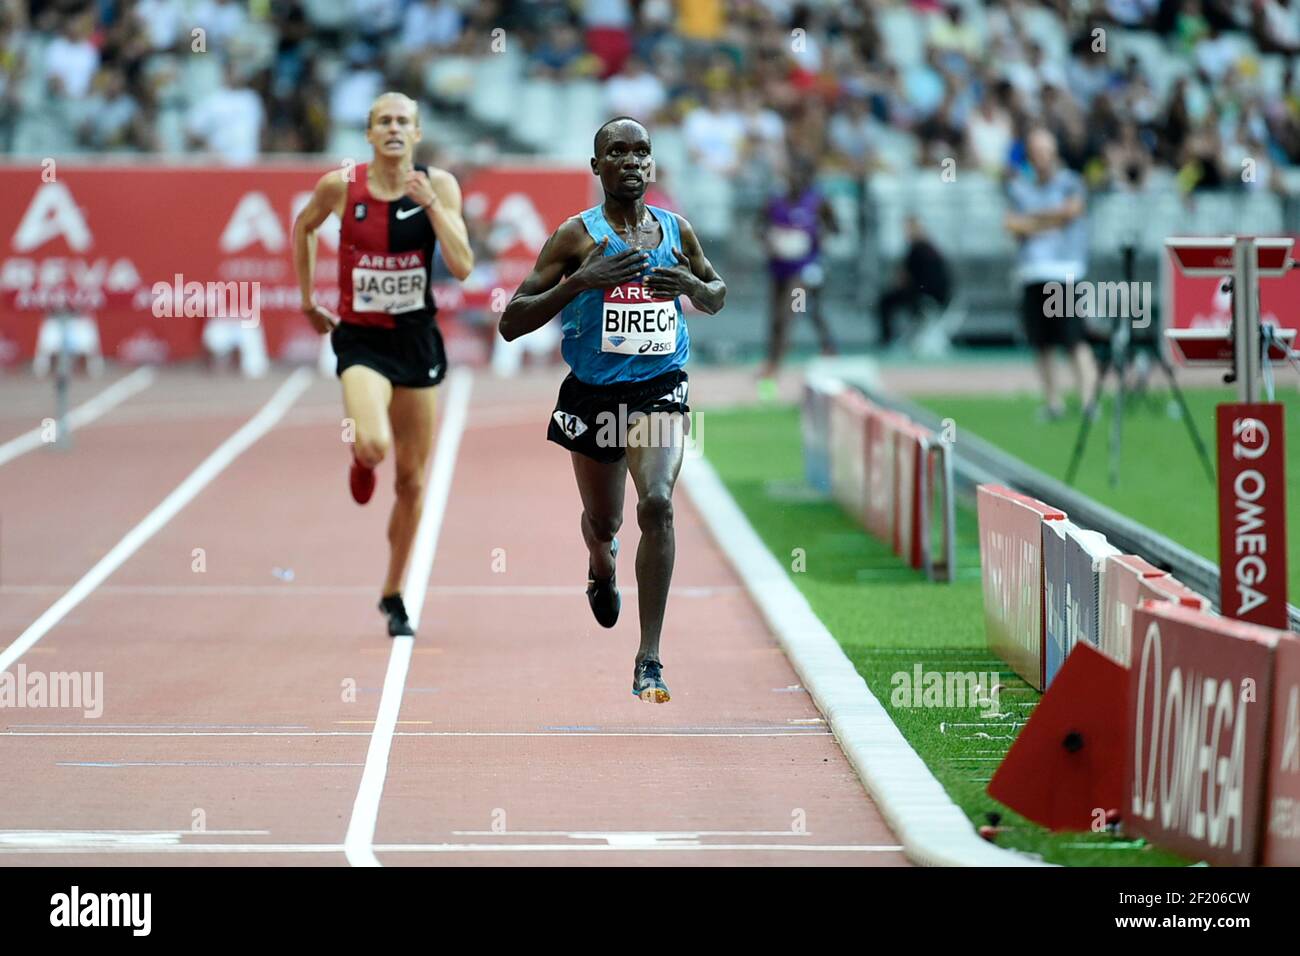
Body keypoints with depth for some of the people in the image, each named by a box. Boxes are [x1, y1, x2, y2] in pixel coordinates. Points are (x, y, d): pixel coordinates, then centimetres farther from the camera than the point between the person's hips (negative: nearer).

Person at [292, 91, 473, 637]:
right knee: (374, 444, -29)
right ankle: (361, 460, 12)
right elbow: (303, 228, 12)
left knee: (411, 480, 9)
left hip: (417, 339, 2)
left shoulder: (438, 185, -7)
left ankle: (393, 595, 27)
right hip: (360, 339, -2)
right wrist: (308, 300, 12)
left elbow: (462, 268, -14)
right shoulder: (341, 186, -8)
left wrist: (430, 204, -21)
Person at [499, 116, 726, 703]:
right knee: (603, 522, 18)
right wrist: (580, 281, -25)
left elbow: (718, 297, 20)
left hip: (659, 390, 0)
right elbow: (511, 323, -12)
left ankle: (650, 659, -20)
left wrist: (692, 285, -5)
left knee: (657, 502, -24)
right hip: (593, 395, 0)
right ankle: (601, 572, 59)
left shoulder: (676, 231, 2)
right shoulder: (577, 236, -8)